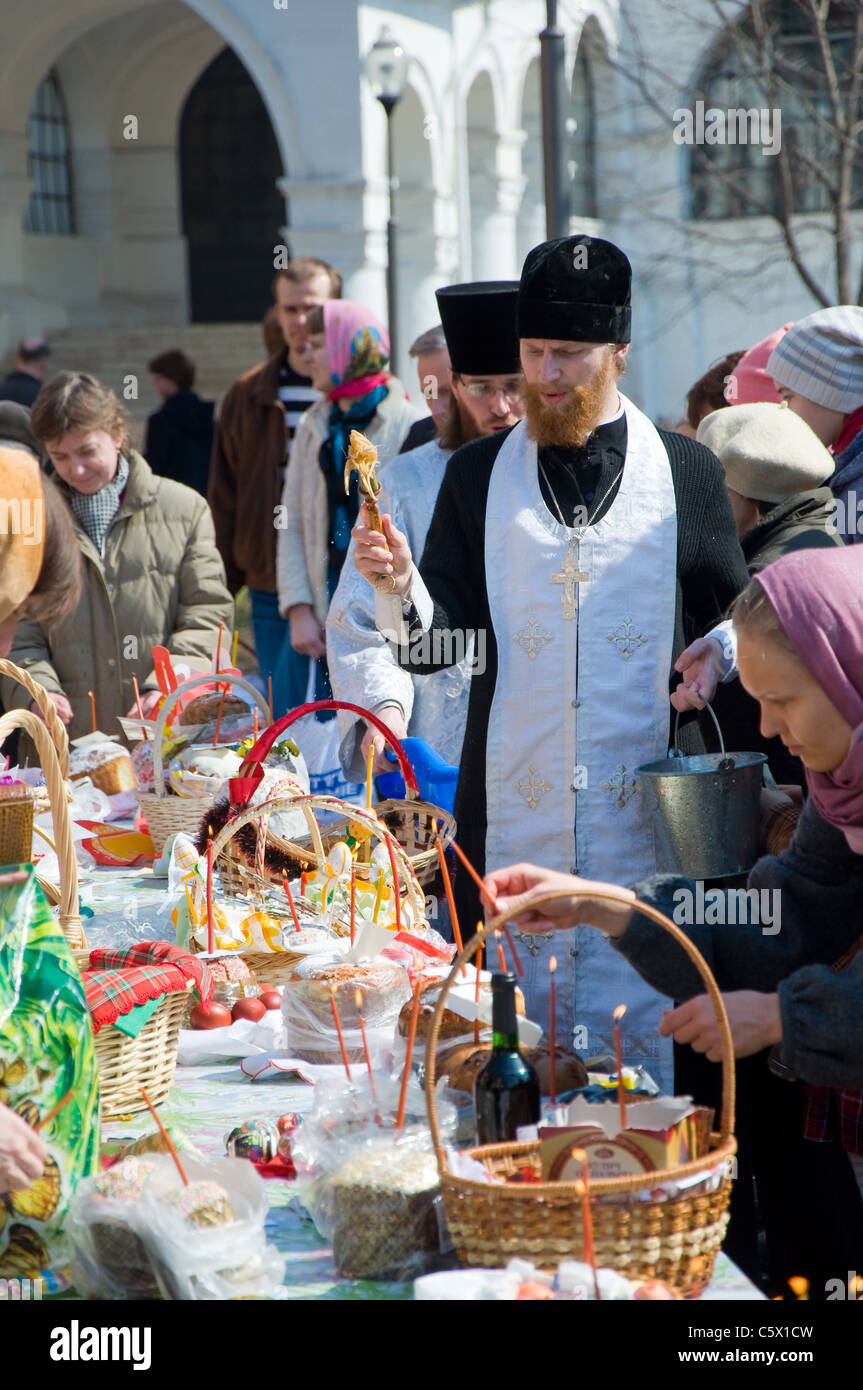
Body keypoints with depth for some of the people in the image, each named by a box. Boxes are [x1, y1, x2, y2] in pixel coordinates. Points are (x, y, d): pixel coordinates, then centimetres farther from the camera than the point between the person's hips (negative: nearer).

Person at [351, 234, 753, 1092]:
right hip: (513, 815, 1)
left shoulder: (687, 475, 6)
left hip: (643, 819, -1)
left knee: (637, 1034, 0)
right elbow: (435, 645, 2)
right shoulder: (478, 475, 8)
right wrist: (400, 586, -17)